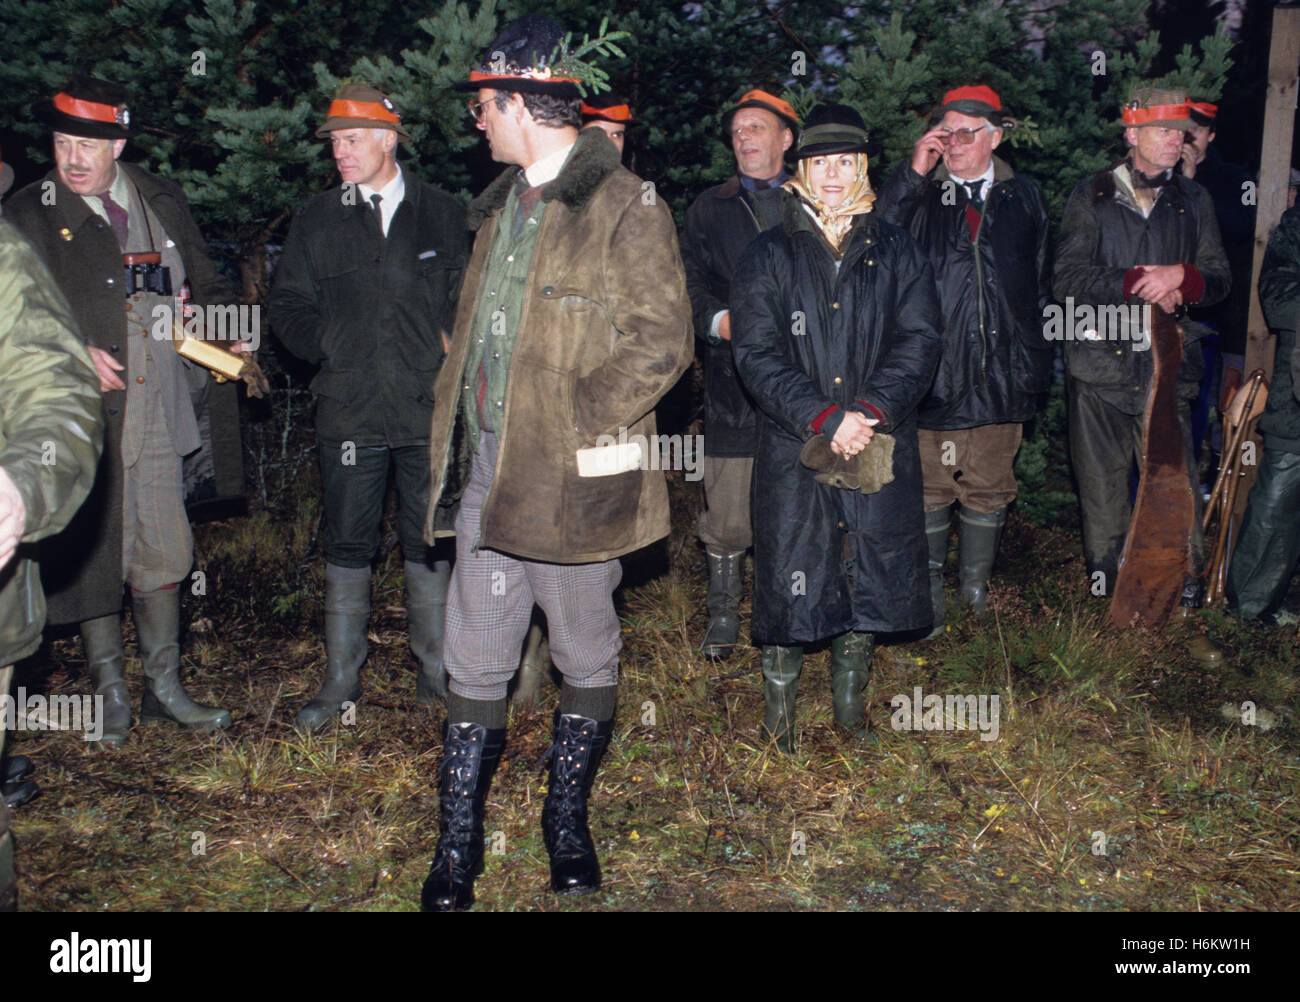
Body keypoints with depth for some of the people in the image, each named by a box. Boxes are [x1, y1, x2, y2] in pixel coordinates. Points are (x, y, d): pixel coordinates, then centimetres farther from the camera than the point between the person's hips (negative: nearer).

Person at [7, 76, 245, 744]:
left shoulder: (163, 202, 11)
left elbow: (204, 280, 21)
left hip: (155, 412, 3)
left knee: (162, 552, 7)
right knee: (91, 552, 6)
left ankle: (164, 687, 22)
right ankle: (110, 691, 22)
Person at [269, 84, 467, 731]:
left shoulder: (443, 214, 7)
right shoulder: (315, 221, 10)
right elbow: (288, 306, 11)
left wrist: (452, 354, -7)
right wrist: (328, 348, -4)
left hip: (430, 409, -1)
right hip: (348, 408, 1)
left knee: (430, 543, 7)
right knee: (348, 545, 6)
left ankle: (437, 673, 20)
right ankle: (340, 681, 18)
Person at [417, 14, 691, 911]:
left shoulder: (625, 207, -9)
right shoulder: (500, 206, 16)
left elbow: (661, 343, -15)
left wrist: (573, 420, -17)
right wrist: (459, 421, 11)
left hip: (571, 475, -6)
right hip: (488, 468, 7)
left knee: (587, 659, 11)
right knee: (476, 663, 9)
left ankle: (568, 823, 30)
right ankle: (458, 842, 21)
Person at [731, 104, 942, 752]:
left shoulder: (897, 252, 10)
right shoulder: (768, 256, 4)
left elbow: (920, 339, 0)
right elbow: (756, 354, -6)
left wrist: (871, 410, -16)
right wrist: (826, 419, -17)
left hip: (880, 446, 2)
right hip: (793, 449, -2)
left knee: (871, 577, 7)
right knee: (789, 578, 2)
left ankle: (850, 704, 28)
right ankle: (779, 714, 21)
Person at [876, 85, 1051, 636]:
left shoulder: (1022, 198, 10)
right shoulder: (919, 194, 1)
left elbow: (1040, 286, 15)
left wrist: (1037, 359, 12)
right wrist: (914, 173, -17)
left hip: (1001, 376, 3)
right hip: (932, 371, -2)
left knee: (989, 488, 12)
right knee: (930, 488, 6)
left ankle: (976, 585, 28)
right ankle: (929, 588, 22)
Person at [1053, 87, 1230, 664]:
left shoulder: (1193, 201, 13)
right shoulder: (1091, 197, 5)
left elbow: (1218, 281, 11)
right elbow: (1067, 279, -5)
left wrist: (1180, 277, -10)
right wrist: (1137, 283, -13)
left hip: (1166, 368, 2)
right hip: (1100, 366, -1)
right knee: (1102, 498, 6)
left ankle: (1187, 615, 8)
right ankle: (1106, 605, 20)